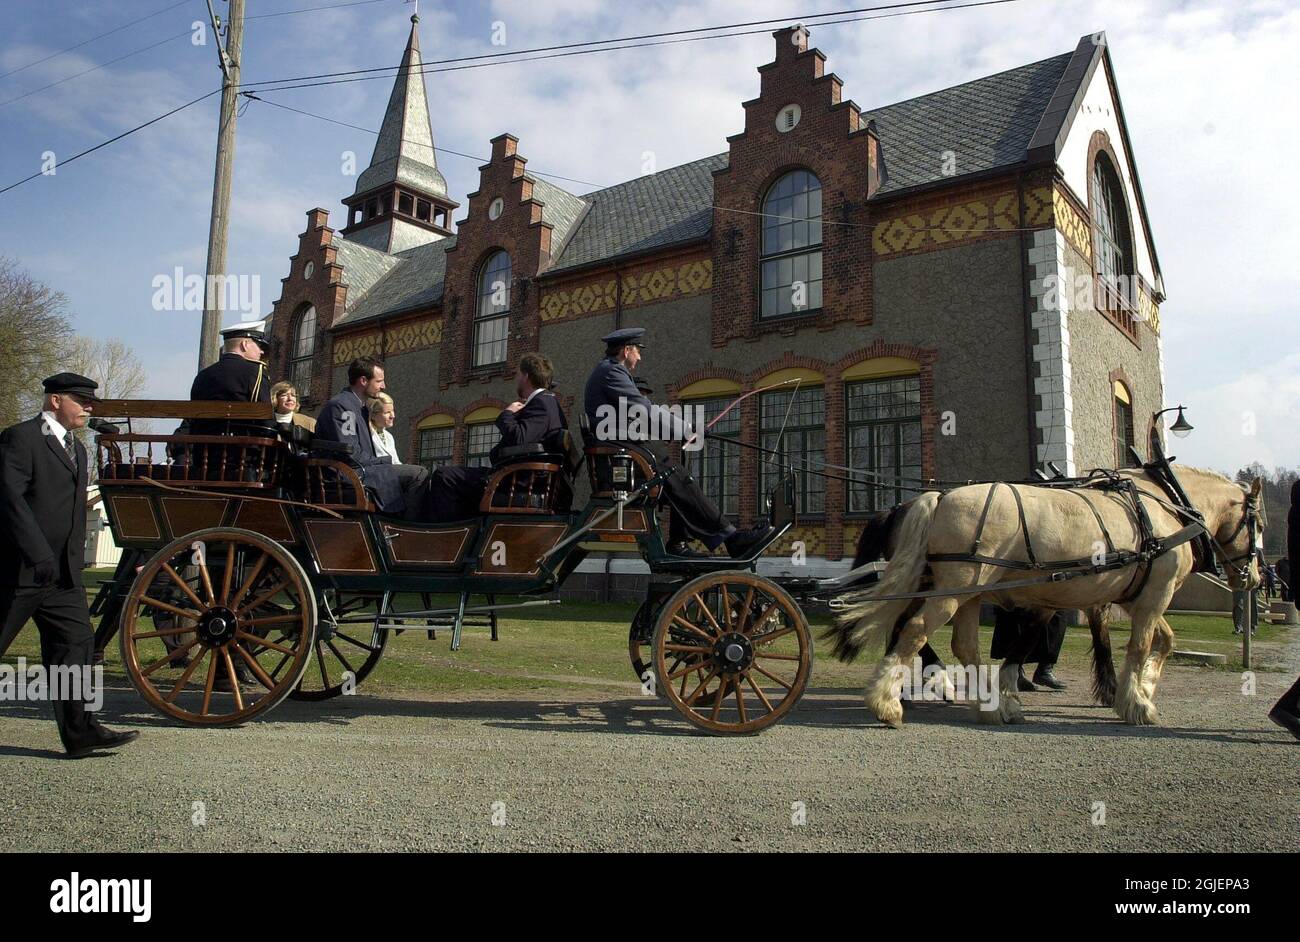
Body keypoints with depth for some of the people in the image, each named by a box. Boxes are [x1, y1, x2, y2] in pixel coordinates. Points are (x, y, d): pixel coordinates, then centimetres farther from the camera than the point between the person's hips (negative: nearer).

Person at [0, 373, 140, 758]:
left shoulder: (76, 448, 20)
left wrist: (76, 560, 17)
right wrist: (38, 554, -24)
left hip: (64, 573, 8)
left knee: (75, 644, 3)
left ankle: (80, 732, 5)